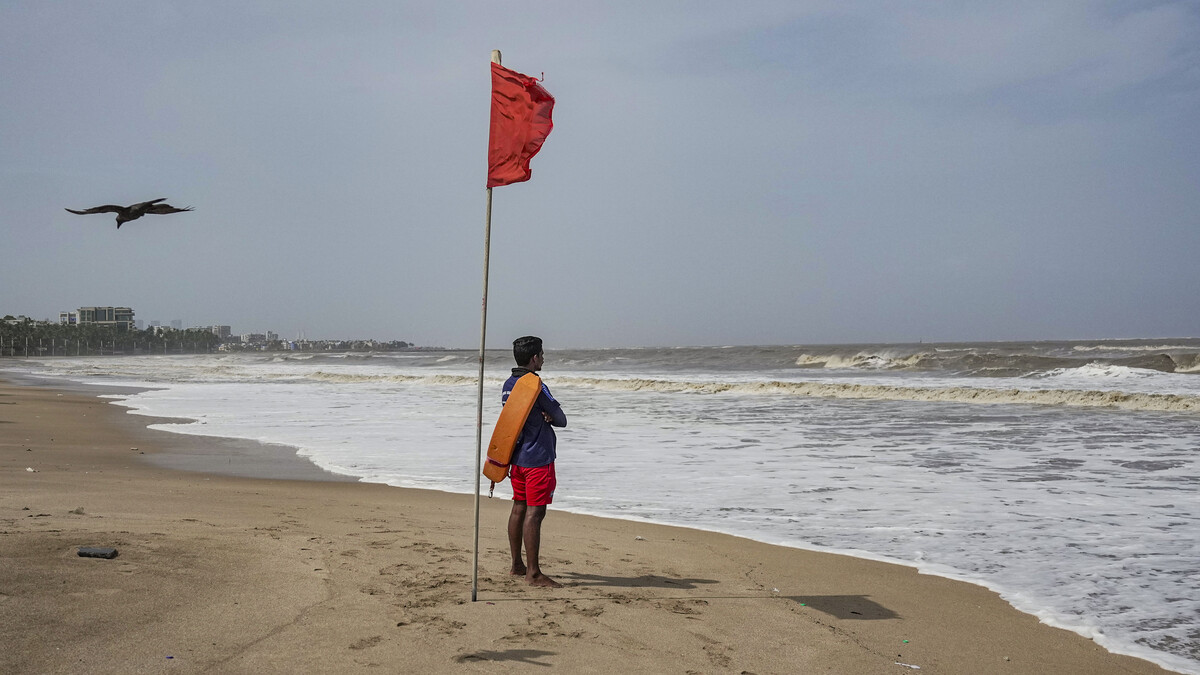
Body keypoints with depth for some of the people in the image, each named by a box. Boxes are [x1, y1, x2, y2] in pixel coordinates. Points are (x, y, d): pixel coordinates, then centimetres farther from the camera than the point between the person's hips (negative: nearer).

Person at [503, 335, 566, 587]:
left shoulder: (508, 385, 9)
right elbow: (562, 420, -11)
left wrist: (543, 417, -3)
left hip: (517, 455, 9)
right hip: (538, 458, -9)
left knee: (519, 508, 15)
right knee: (534, 512, -7)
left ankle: (517, 565, 24)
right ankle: (533, 573, -6)